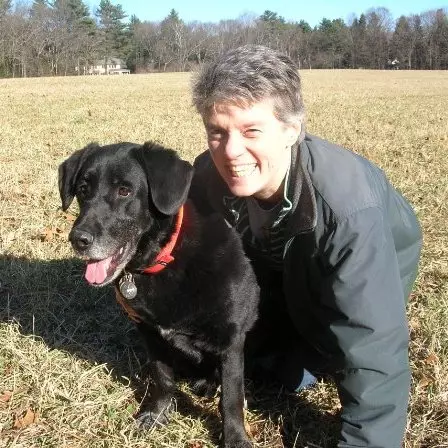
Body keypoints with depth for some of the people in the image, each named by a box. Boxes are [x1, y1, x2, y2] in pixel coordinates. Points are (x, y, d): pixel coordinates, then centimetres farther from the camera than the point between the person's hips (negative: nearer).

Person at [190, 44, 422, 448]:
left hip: (375, 264, -4)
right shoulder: (209, 176, -29)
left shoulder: (348, 207, -46)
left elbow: (374, 350, -44)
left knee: (299, 372, -11)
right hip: (281, 262, 4)